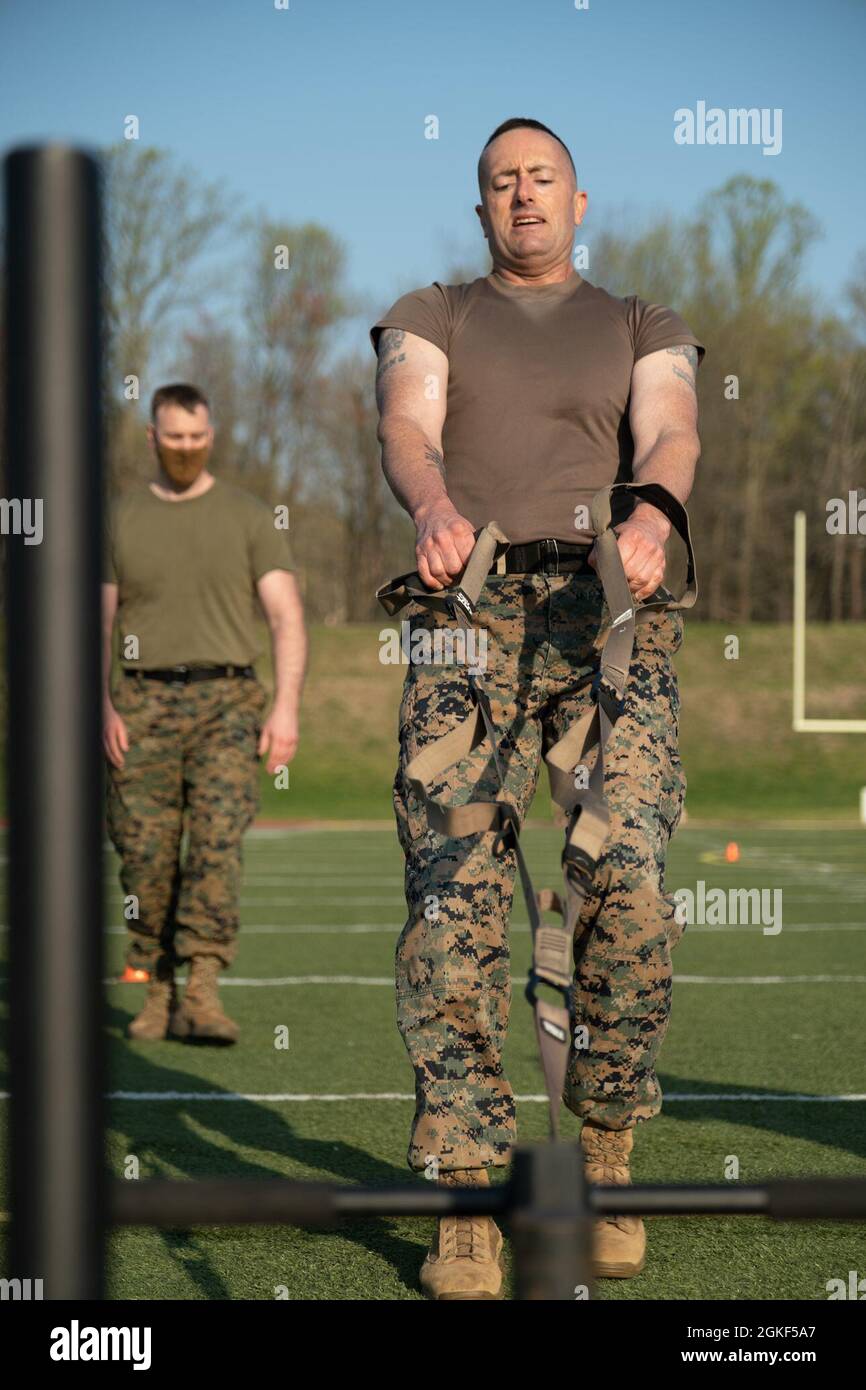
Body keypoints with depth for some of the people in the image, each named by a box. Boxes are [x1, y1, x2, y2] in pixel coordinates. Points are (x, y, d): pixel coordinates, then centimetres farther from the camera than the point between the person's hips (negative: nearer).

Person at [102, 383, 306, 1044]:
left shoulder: (251, 517, 6)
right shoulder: (121, 519, 11)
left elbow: (287, 618, 1)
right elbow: (98, 623, 12)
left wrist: (287, 707, -12)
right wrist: (102, 705, -2)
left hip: (227, 699, -2)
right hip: (144, 703, 2)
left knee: (217, 839, -16)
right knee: (146, 853, -1)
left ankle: (204, 991, -22)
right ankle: (159, 994, 8)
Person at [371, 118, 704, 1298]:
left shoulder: (643, 329, 22)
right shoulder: (431, 317, 22)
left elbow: (669, 434, 1)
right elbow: (407, 427, 2)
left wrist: (654, 507, -24)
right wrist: (434, 504, -24)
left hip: (609, 608, 0)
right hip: (469, 612, 0)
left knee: (631, 881, -17)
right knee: (455, 895, -14)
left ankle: (606, 1163, -1)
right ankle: (467, 1207, -12)